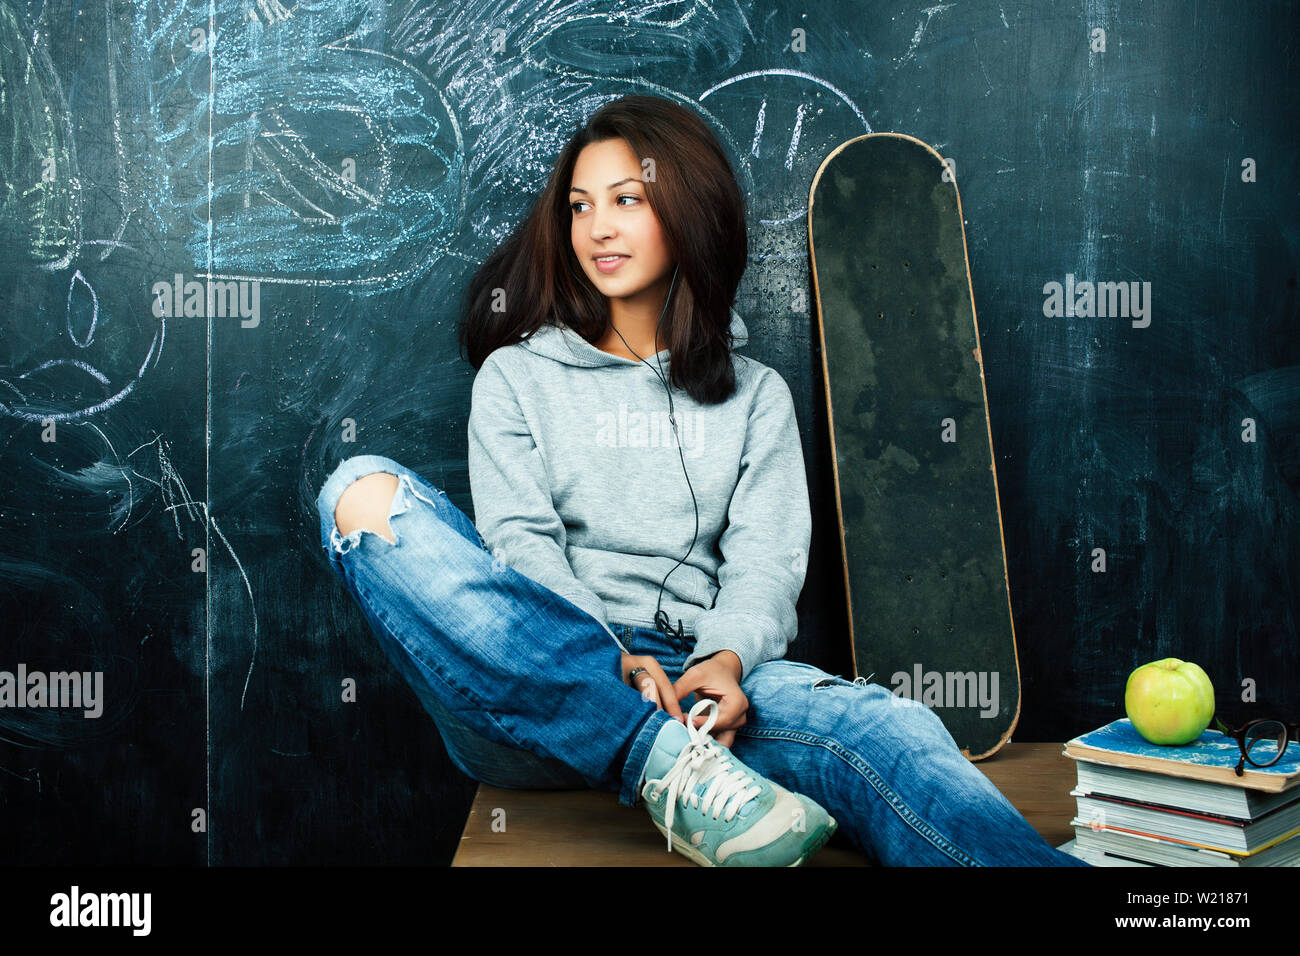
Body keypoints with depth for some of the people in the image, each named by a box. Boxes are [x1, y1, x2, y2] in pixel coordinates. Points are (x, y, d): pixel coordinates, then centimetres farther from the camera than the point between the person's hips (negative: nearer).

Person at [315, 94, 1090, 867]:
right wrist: (612, 655, -19)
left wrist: (727, 658, -18)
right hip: (539, 687, 0)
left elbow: (767, 564, 6)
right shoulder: (515, 376, 17)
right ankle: (670, 767, -36)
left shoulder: (756, 395, 20)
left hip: (693, 672, 1)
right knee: (365, 493, -26)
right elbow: (520, 543, 1)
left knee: (880, 729, -30)